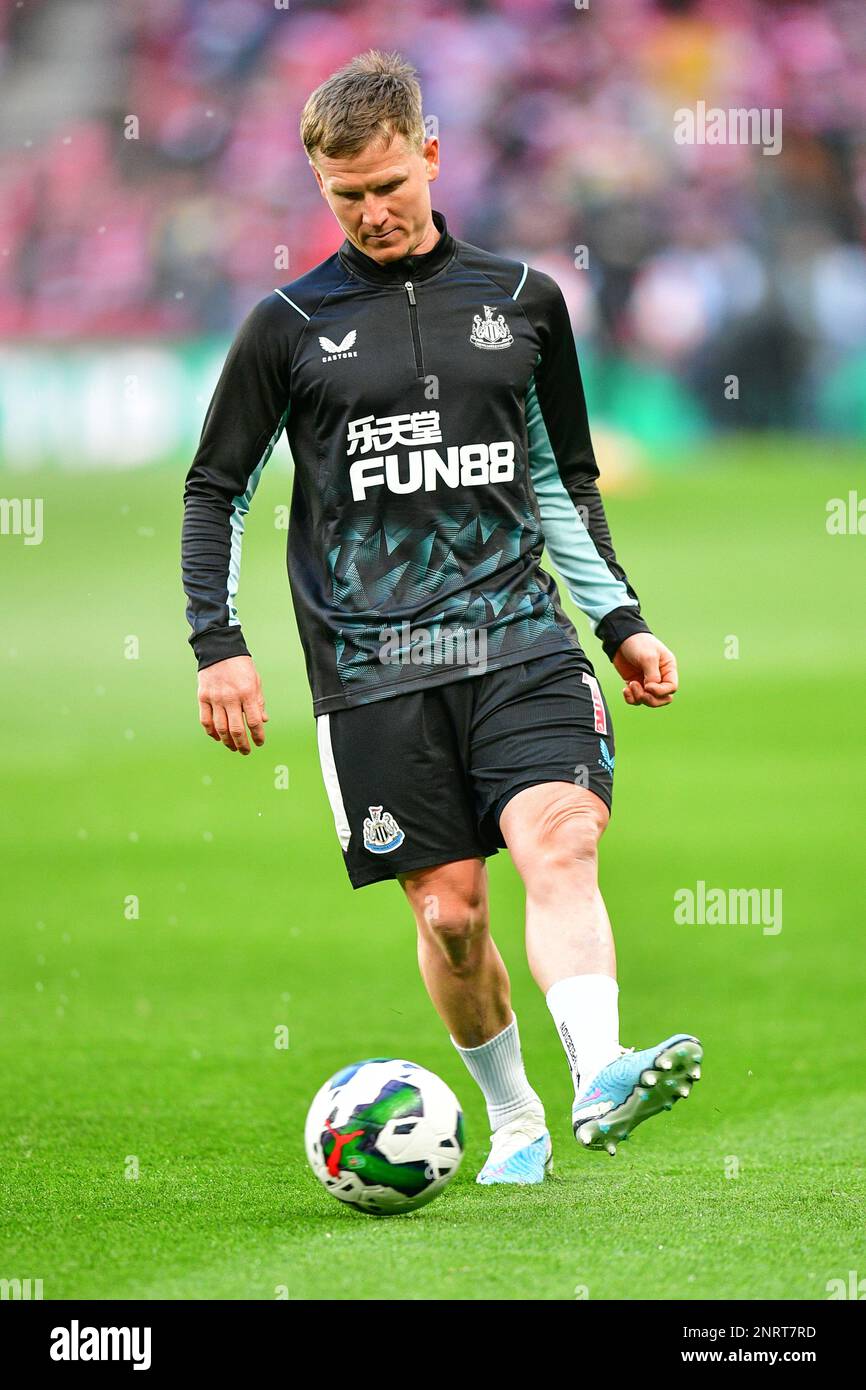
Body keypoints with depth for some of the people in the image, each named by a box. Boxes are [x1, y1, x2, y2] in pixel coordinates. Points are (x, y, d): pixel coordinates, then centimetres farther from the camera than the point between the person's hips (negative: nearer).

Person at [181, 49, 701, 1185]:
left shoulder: (523, 301, 12)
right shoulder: (290, 326, 6)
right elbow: (216, 491, 12)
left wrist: (619, 620, 17)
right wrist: (219, 643, 3)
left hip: (520, 640, 1)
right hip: (373, 666, -1)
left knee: (560, 846, -22)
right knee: (448, 907, -2)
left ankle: (600, 1078, -37)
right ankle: (513, 1121, 18)